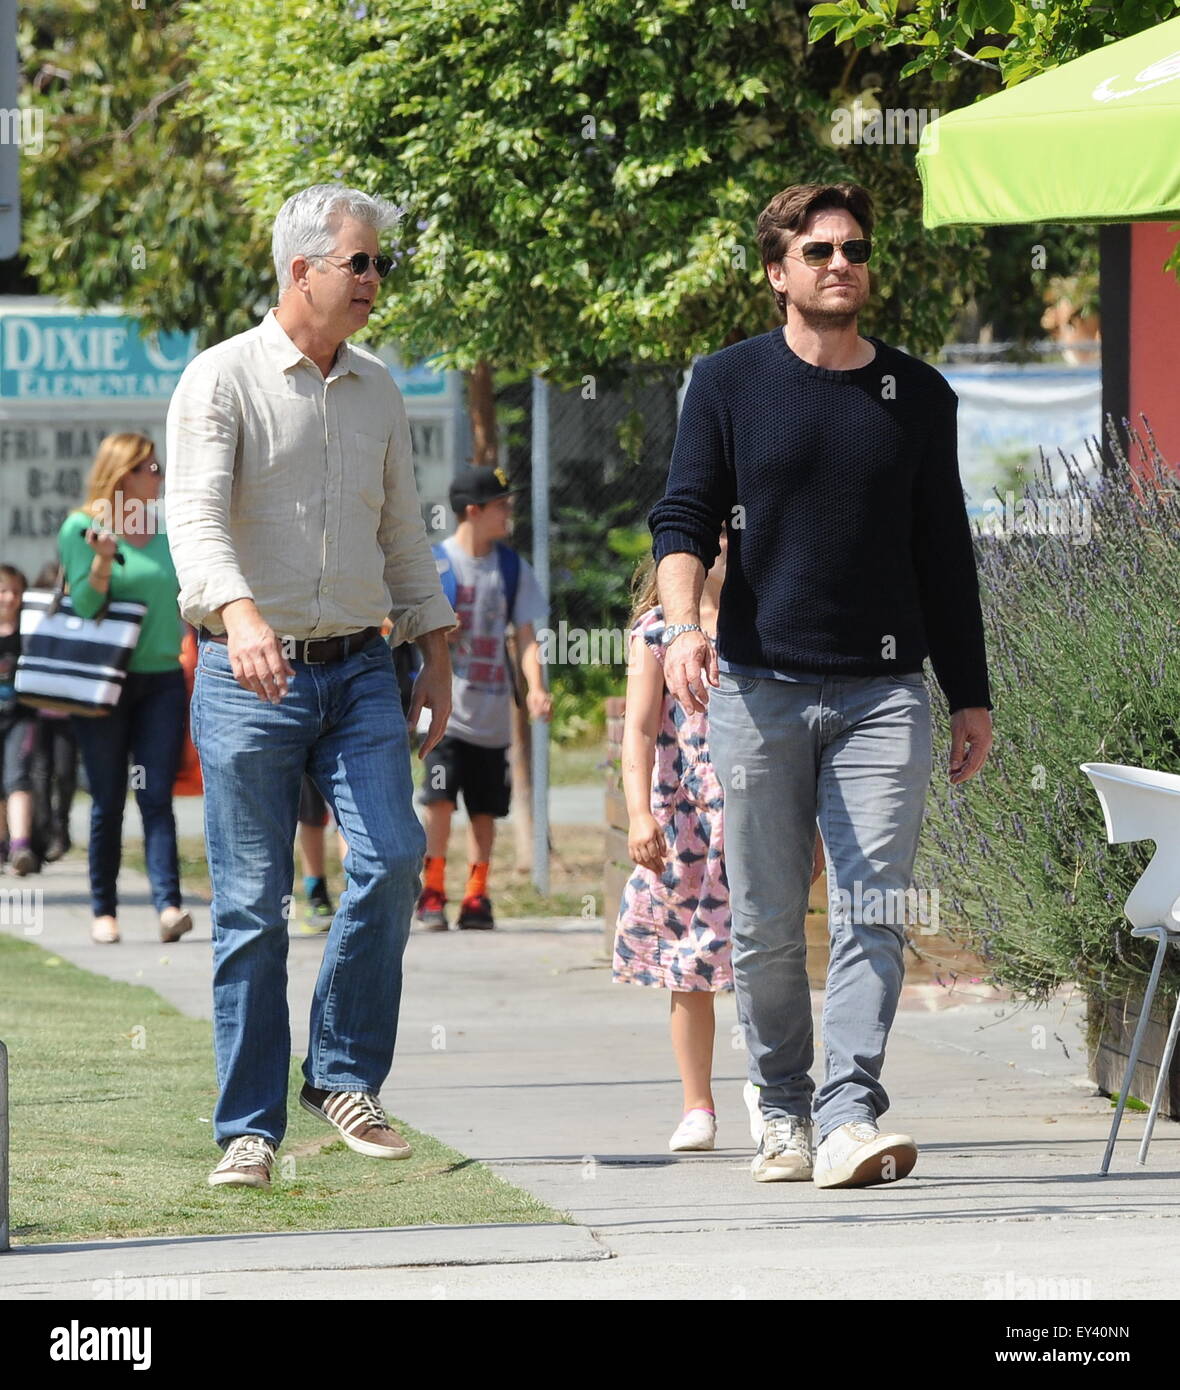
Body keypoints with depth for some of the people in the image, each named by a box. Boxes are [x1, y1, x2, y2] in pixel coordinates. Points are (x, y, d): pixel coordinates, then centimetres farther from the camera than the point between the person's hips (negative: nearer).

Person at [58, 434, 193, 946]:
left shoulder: (170, 529, 11)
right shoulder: (81, 528, -3)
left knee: (157, 797, -7)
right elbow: (85, 605, -11)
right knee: (108, 802, 3)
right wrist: (103, 556, -25)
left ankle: (168, 905, -19)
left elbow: (187, 599, 21)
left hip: (162, 678, 3)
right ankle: (103, 909, 11)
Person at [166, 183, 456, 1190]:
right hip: (249, 677, -4)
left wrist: (436, 652, 16)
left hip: (359, 670, 5)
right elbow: (195, 515, -19)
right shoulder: (222, 380, -6)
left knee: (391, 857, -12)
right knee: (252, 906, -3)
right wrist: (240, 612, -36)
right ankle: (249, 1128, 2)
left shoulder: (377, 389, 13)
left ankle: (344, 1077, 3)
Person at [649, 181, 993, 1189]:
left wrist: (971, 697, 13)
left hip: (884, 692, 1)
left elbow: (944, 554, 16)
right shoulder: (730, 384, 6)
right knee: (766, 924, 3)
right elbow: (684, 518, 0)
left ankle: (851, 1116, -18)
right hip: (758, 690, -1)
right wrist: (684, 623, -20)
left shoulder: (918, 396, 12)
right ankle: (784, 1115, 16)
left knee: (873, 913, -12)